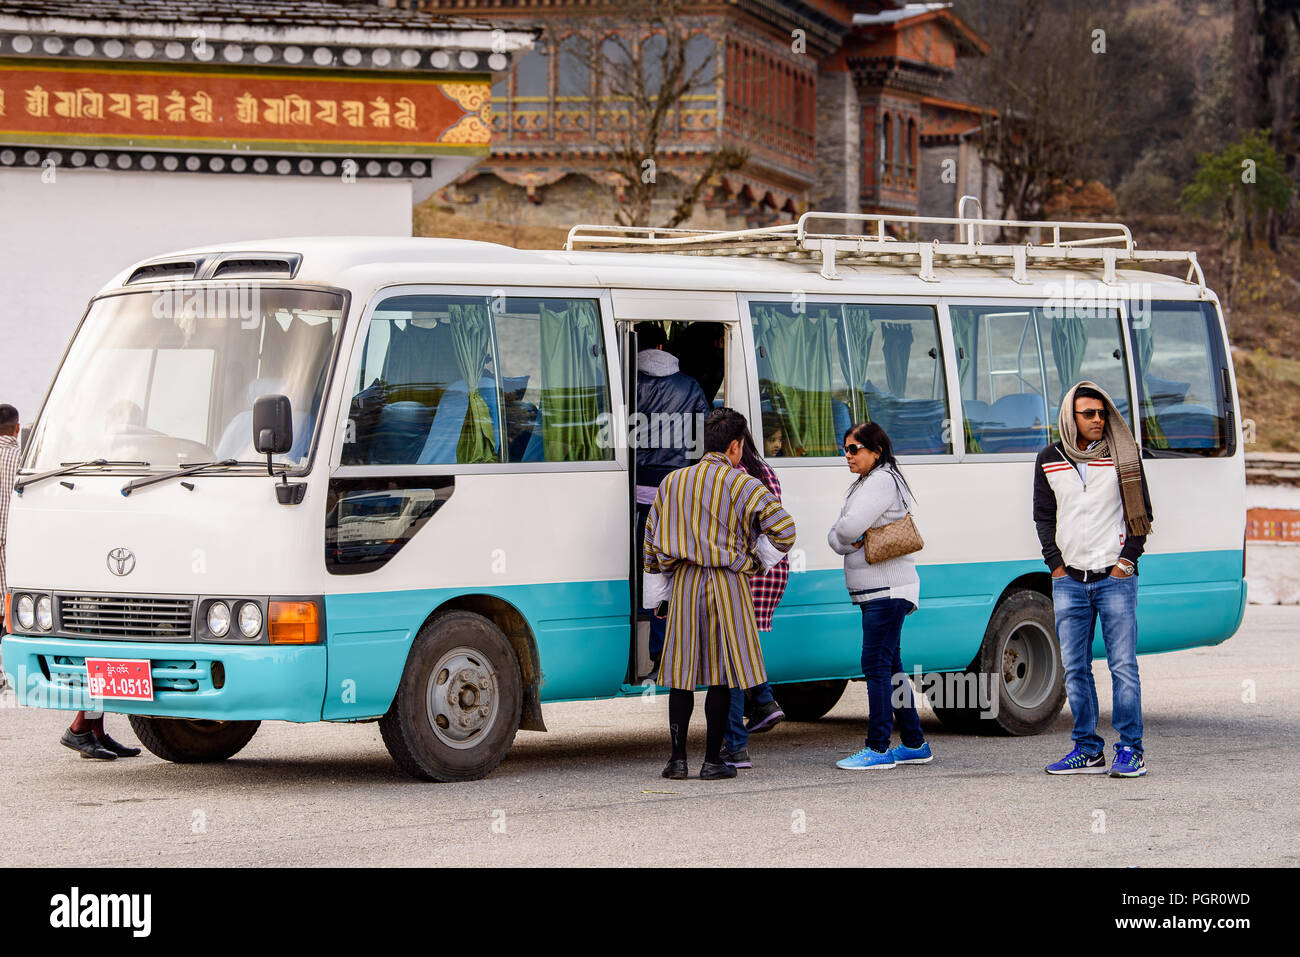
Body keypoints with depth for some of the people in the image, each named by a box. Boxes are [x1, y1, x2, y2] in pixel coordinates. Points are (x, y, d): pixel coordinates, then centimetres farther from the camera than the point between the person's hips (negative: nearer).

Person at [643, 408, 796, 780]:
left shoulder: (673, 482, 9)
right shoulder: (743, 485, -5)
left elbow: (652, 537, 12)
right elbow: (784, 530, -10)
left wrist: (655, 580, 19)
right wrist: (758, 562, 5)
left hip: (684, 583, 4)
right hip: (727, 583, -4)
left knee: (681, 671, 9)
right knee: (721, 673, 1)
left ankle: (678, 758, 6)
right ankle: (712, 761, 2)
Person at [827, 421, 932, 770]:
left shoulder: (882, 481, -12)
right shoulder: (863, 484, 20)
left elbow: (848, 528, -22)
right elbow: (836, 536, 13)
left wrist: (847, 536, 0)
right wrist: (849, 542, -9)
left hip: (888, 590, -10)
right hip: (874, 590, 10)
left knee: (876, 664, -11)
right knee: (889, 667, 12)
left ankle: (878, 748, -12)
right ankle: (915, 744, 18)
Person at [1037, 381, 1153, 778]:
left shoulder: (1123, 456, 2)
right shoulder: (1049, 461, 8)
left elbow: (1142, 513, 4)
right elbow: (1043, 516, 12)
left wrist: (1127, 560, -5)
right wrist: (1056, 564, 2)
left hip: (1115, 578, -3)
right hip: (1069, 581, 3)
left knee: (1123, 665, -6)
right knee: (1075, 668, 3)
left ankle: (1130, 750, -1)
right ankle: (1088, 750, 10)